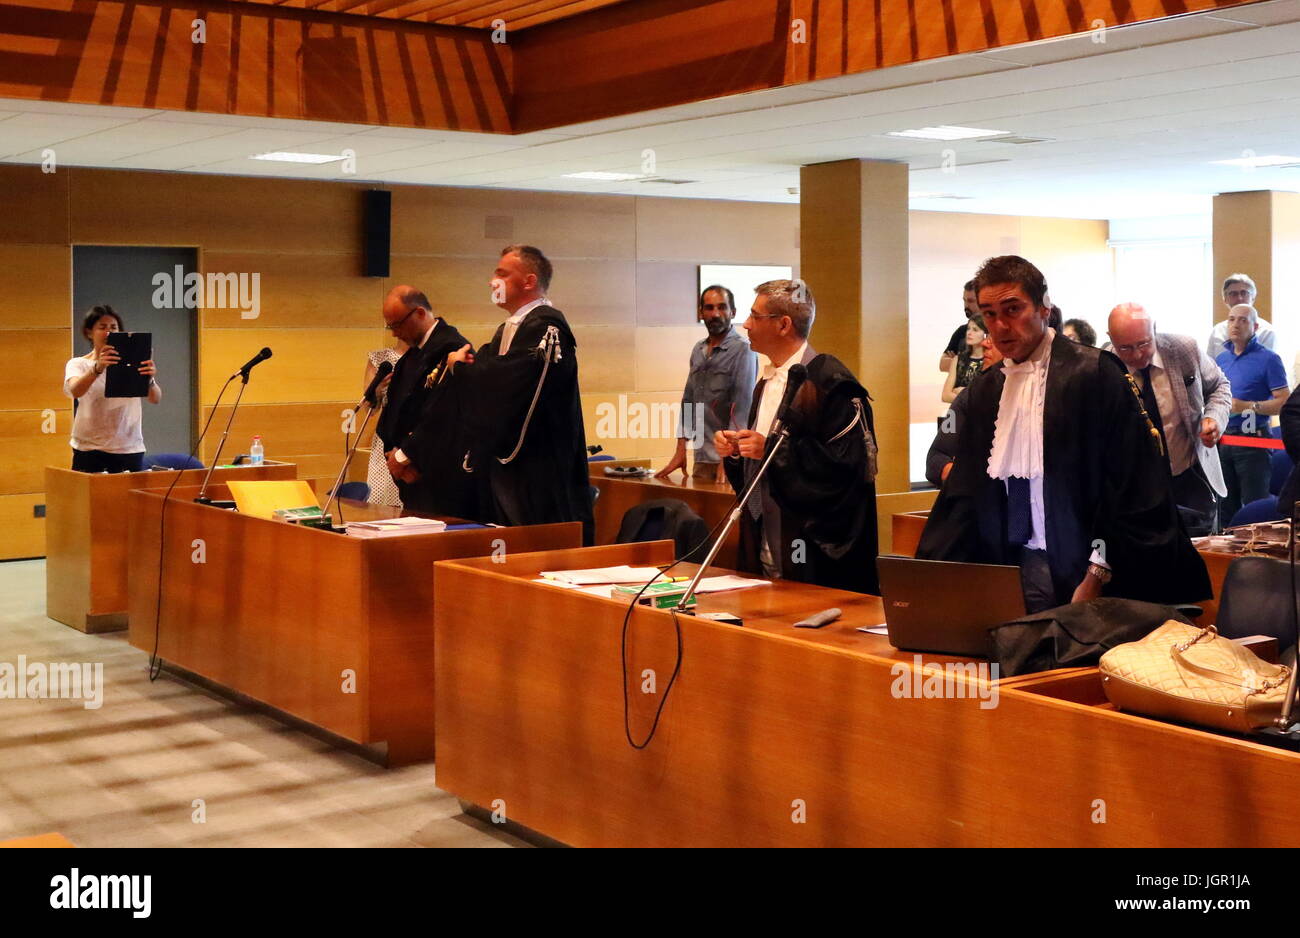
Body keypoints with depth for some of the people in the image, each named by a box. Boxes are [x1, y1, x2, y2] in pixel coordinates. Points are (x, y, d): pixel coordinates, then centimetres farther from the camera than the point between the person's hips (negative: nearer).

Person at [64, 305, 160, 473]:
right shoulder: (78, 364, 4)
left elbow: (155, 399, -8)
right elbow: (75, 391, -19)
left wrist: (150, 380, -30)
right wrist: (97, 369, -38)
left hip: (130, 449, 1)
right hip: (90, 450, -1)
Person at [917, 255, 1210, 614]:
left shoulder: (1094, 372, -6)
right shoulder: (983, 390, 12)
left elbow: (1127, 482, -9)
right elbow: (964, 491, 13)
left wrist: (1097, 575, -14)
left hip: (1081, 572, -4)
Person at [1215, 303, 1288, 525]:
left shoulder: (1268, 359, -8)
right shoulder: (1221, 359, 12)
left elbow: (1284, 402, -14)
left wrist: (1248, 406, -23)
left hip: (1253, 441, -6)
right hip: (1222, 440, 6)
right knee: (1226, 508, 14)